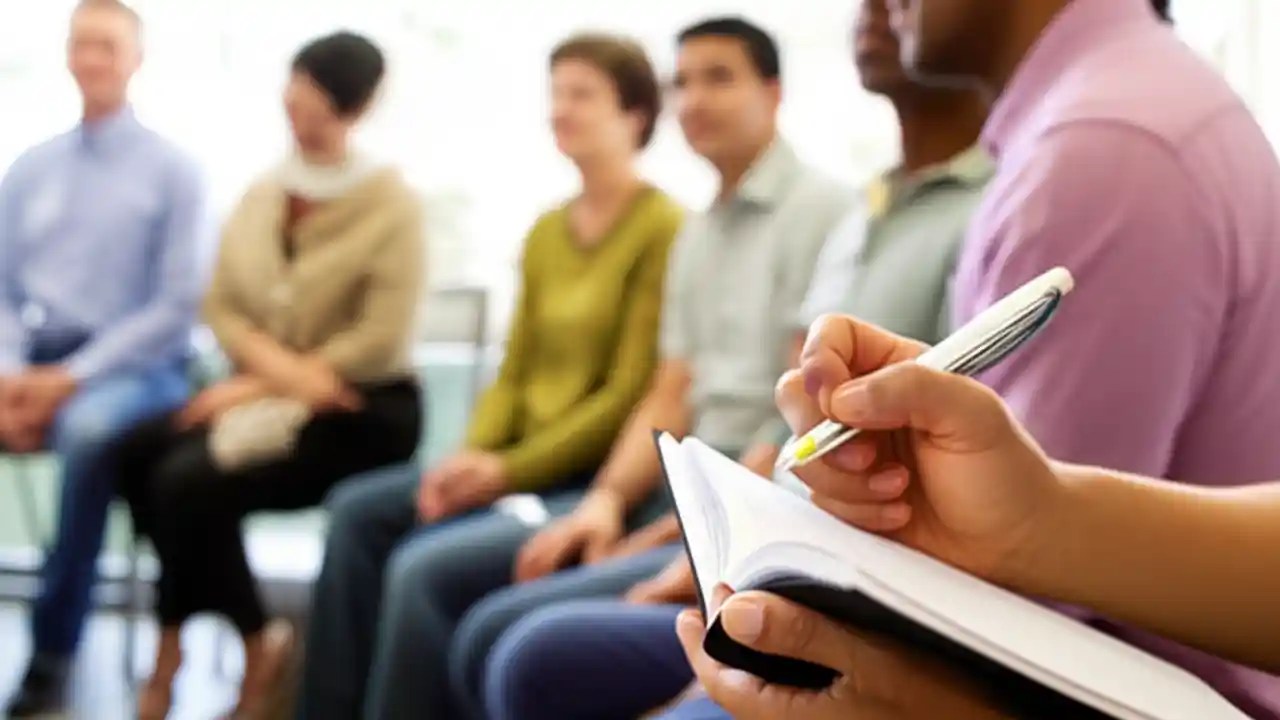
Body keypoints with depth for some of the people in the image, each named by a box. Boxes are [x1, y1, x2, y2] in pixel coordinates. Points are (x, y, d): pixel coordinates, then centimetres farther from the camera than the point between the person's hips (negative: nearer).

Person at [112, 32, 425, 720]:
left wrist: (261, 388, -17)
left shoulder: (390, 202, -8)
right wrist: (275, 364, -15)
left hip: (361, 410, -6)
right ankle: (258, 647, -8)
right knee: (137, 451, -19)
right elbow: (221, 308, 7)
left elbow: (380, 341, -15)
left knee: (191, 479, -26)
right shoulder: (262, 194, 11)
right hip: (268, 391, 6)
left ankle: (172, 653, 0)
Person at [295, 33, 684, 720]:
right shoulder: (546, 232, 13)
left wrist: (508, 471, -16)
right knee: (358, 510, 4)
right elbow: (514, 374, 14)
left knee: (426, 568, -25)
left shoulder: (664, 229, -13)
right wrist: (472, 458, -4)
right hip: (522, 464, 9)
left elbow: (630, 395, -16)